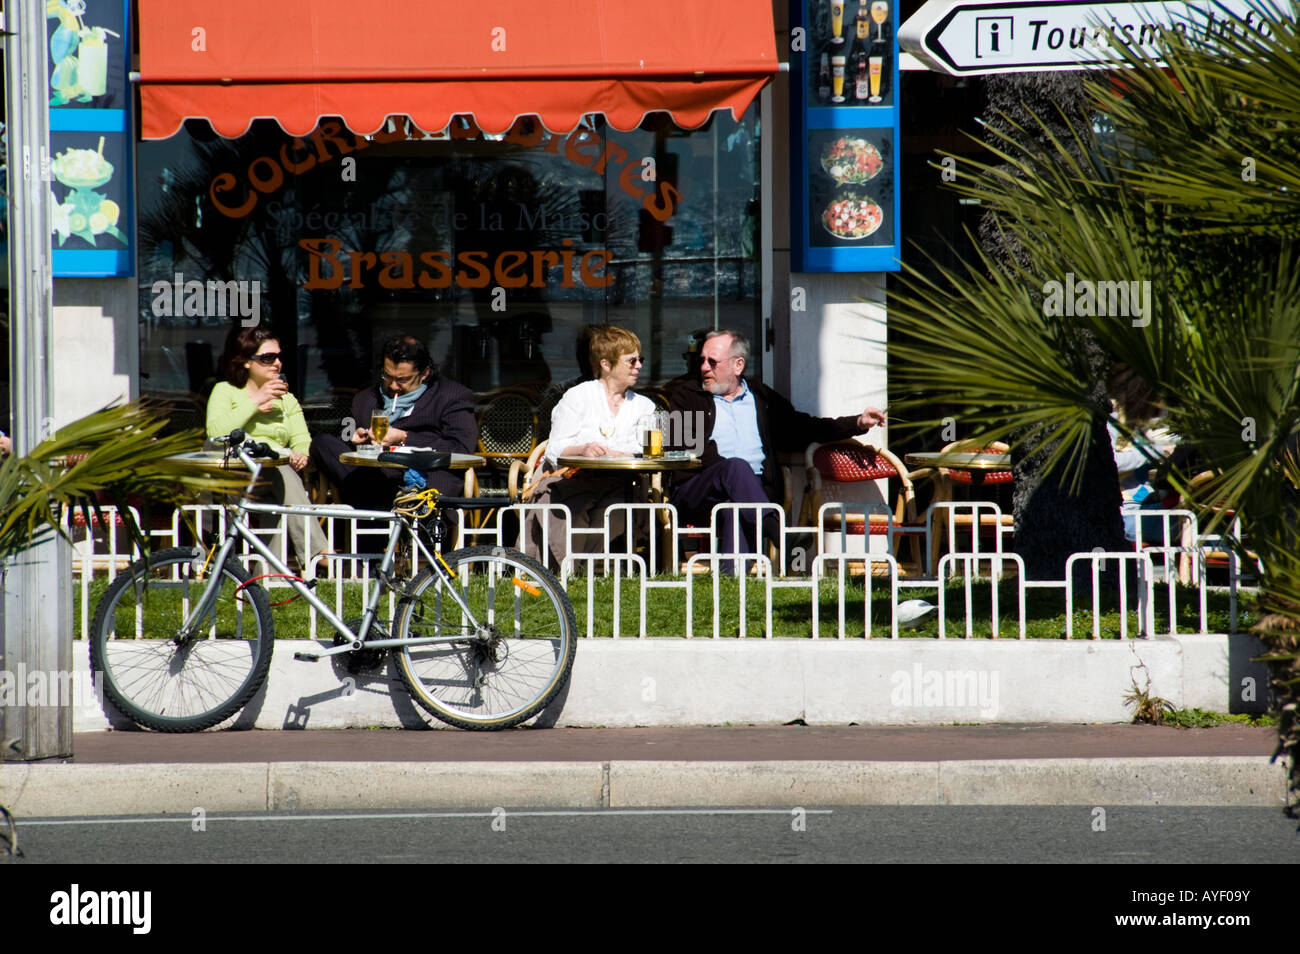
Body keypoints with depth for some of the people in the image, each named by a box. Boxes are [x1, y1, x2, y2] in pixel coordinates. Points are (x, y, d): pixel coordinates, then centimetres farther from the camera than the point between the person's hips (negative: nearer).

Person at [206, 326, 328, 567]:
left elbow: (301, 439, 12)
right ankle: (317, 551, -48)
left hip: (280, 469, 4)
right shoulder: (225, 391, 13)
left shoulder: (286, 399, 27)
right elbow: (216, 432, -8)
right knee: (279, 473, -36)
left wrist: (301, 454, -13)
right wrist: (256, 402, -8)